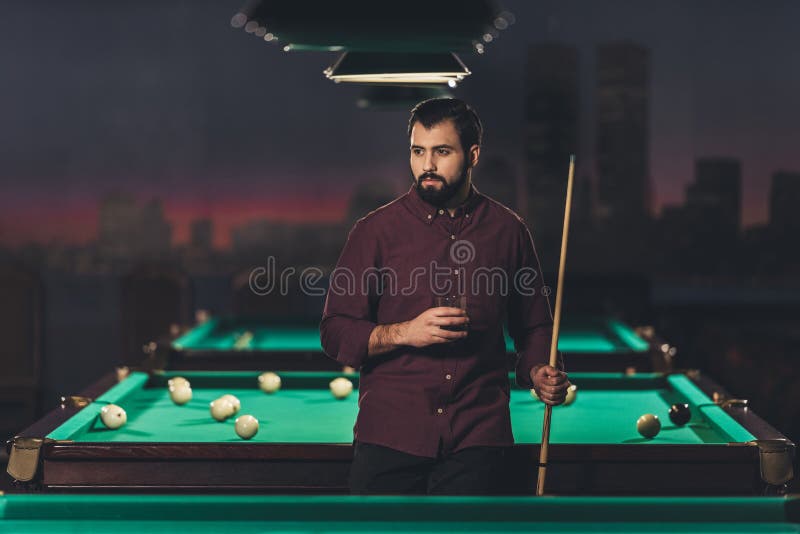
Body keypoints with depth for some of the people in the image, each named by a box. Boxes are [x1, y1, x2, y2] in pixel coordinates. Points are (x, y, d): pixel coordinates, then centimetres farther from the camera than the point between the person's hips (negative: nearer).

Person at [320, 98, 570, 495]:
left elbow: (533, 326, 19)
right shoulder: (376, 230, 2)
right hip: (390, 437, -1)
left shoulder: (507, 230, 8)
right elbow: (335, 334, 1)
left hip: (476, 440, 1)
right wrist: (402, 333, -14)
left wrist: (538, 372, -1)